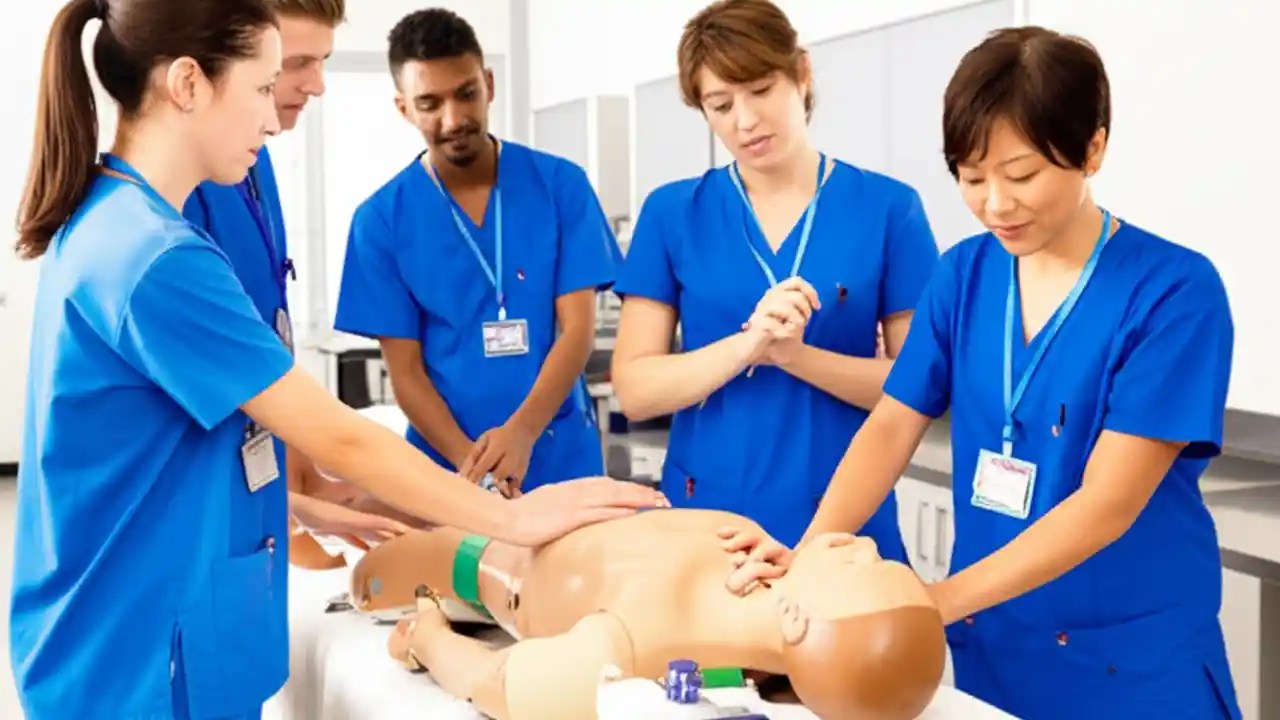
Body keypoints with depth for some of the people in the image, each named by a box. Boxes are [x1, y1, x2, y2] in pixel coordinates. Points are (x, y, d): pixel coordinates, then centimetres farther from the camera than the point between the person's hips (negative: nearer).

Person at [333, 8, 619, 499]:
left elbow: (577, 328, -6)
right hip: (447, 466, 0)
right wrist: (471, 461, -19)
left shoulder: (561, 183, -2)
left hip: (563, 458, 1)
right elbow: (404, 369, -4)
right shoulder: (382, 218, -3)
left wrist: (521, 432, -22)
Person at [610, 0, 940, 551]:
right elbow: (634, 390, -5)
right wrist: (747, 343, -21)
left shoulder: (888, 208, -2)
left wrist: (795, 355, -19)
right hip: (706, 515, 1)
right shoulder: (672, 213, 0)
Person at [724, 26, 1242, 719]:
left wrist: (939, 598, -28)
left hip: (1134, 656, -4)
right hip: (987, 640, 4)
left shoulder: (1174, 290, -15)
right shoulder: (964, 274, 1)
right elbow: (890, 429, -2)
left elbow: (1108, 503, -20)